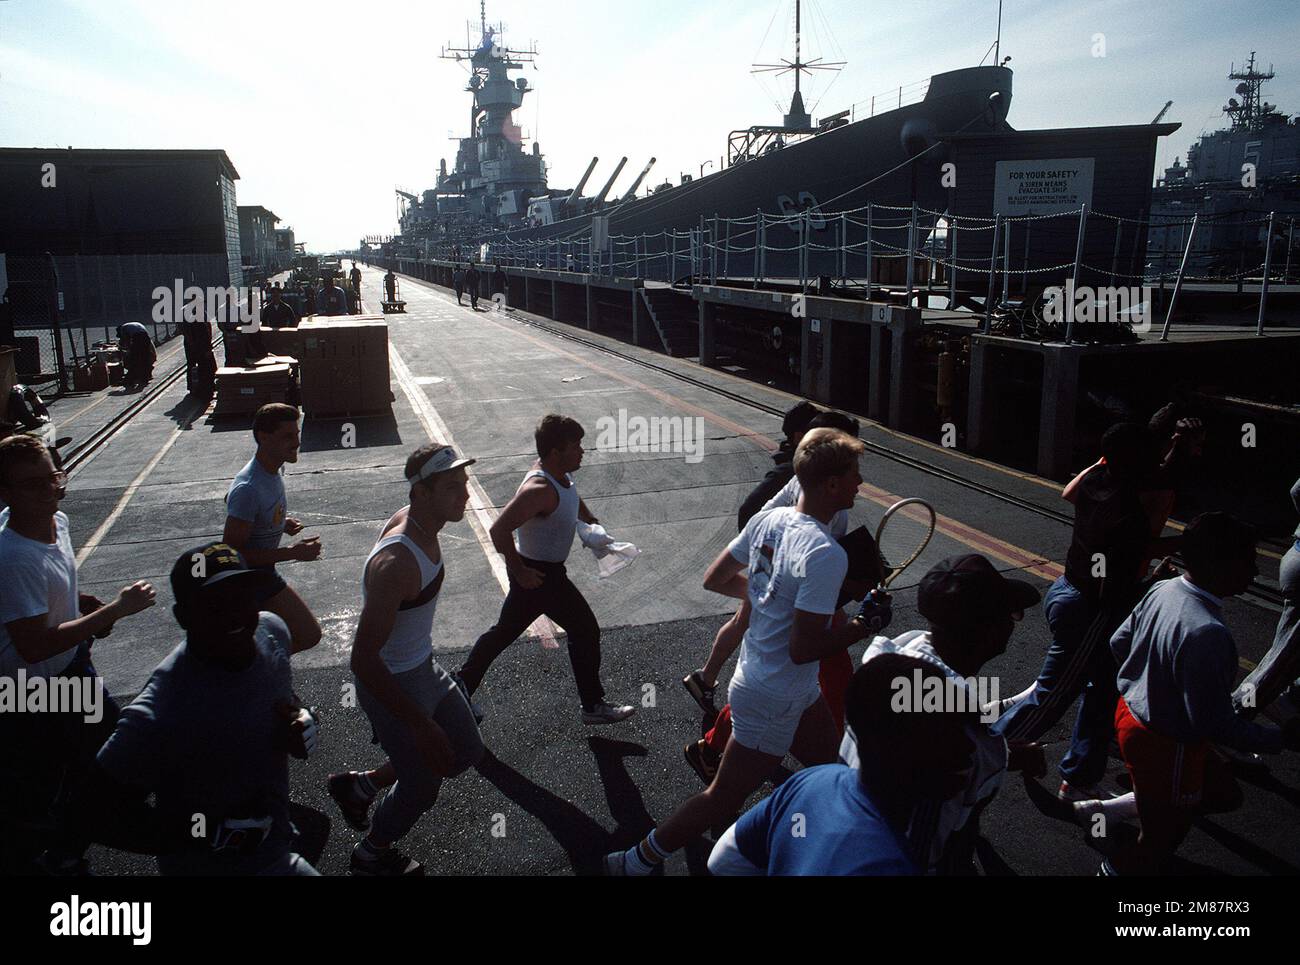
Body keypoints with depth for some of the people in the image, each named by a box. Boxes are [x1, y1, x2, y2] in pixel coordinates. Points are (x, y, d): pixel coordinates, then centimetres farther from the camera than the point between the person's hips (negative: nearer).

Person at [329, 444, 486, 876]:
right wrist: (420, 725, -28)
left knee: (466, 752, 20)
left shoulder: (416, 521, -7)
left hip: (423, 666, 8)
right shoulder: (395, 564, -36)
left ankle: (357, 786, 37)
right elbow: (363, 660, -34)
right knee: (422, 785, 12)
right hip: (390, 683, -8)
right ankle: (373, 856, 43)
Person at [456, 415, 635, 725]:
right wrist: (519, 571, -26)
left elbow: (572, 498, 24)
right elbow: (500, 529, -35)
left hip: (534, 571, 10)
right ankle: (593, 706, 16)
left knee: (504, 631, 21)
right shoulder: (540, 489, -31)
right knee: (585, 631, 3)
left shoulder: (559, 473, -1)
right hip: (539, 574, -10)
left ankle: (462, 685, 34)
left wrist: (591, 520, 16)